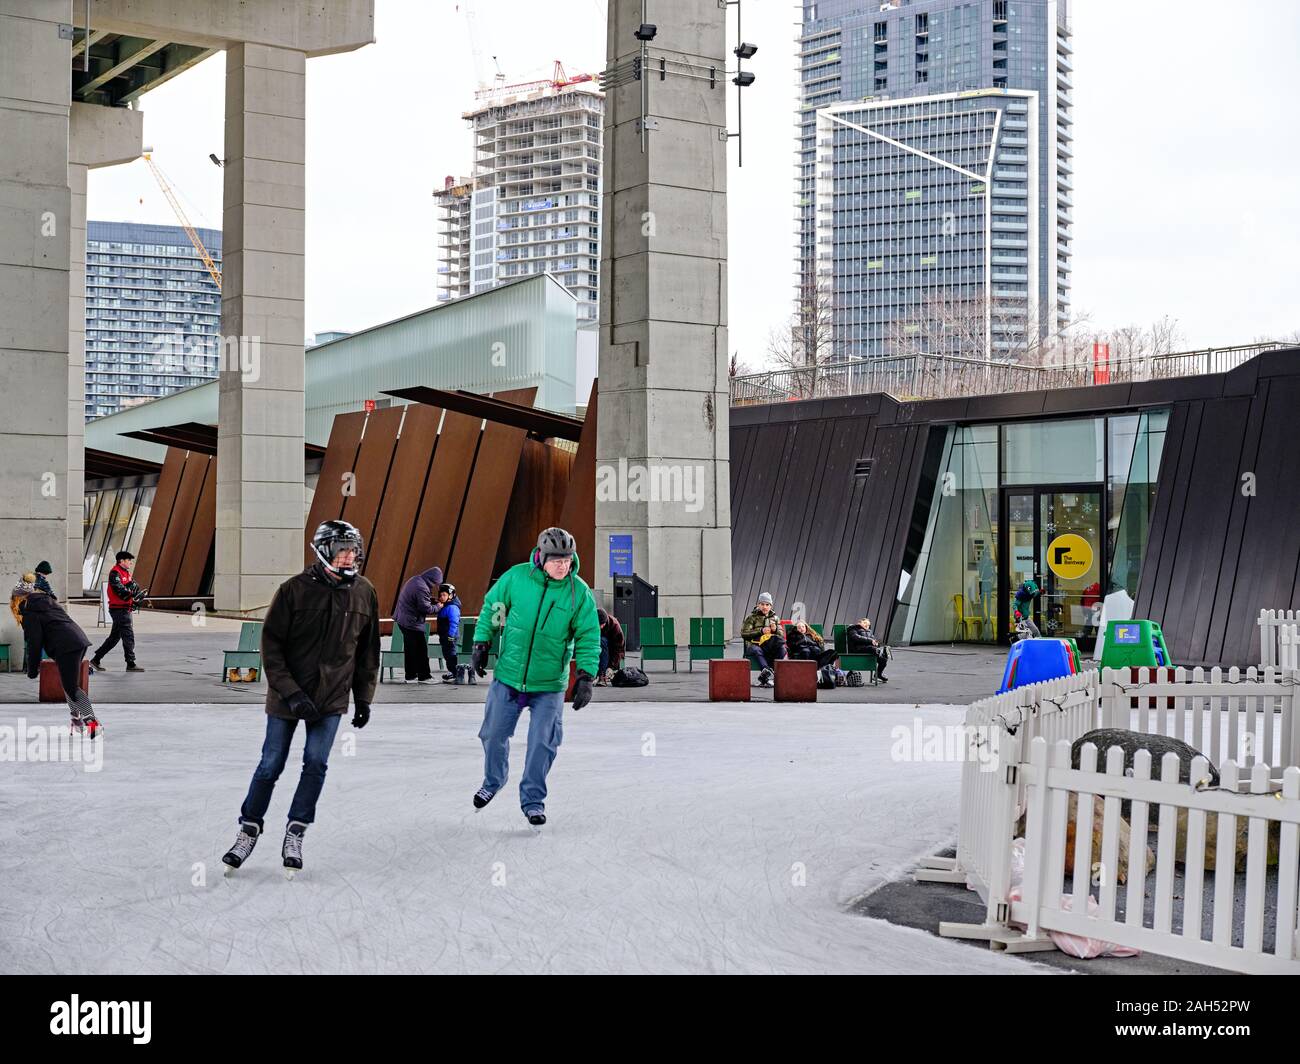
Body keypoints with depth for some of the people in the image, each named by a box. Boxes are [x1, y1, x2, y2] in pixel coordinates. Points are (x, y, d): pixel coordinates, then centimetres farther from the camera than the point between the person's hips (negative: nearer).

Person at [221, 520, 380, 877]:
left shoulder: (364, 593, -2)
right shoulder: (295, 589, -13)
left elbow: (369, 650, 9)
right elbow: (271, 644, -10)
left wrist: (364, 698, 9)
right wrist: (290, 692, -16)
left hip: (331, 698, 2)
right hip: (287, 695, -2)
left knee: (316, 764, -3)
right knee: (271, 765, 4)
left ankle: (295, 834, 12)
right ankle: (249, 829, 21)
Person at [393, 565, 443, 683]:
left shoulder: (415, 580, 8)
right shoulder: (422, 588, -22)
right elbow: (425, 608, -20)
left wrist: (431, 599, 10)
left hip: (403, 619, 10)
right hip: (412, 622, -10)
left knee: (410, 649, 13)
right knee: (421, 649, -1)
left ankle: (410, 676, 17)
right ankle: (424, 676, 3)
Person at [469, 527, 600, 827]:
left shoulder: (579, 592, -11)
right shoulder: (516, 577, -11)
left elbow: (589, 637, -4)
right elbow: (491, 608, 5)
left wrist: (586, 677, -11)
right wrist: (481, 644, 4)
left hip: (549, 683, -1)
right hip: (508, 675, 1)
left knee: (542, 742, -3)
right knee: (494, 734, 13)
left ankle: (533, 799, 15)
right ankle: (493, 781, 40)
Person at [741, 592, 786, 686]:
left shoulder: (775, 618, 21)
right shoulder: (752, 617, 10)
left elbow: (782, 636, 16)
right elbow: (744, 633, -3)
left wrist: (775, 630, -7)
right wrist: (761, 631, -13)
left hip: (771, 648, 3)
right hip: (755, 645, -3)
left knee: (782, 649, -30)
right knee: (756, 651, -39)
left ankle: (764, 675, -33)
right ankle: (768, 675, -53)